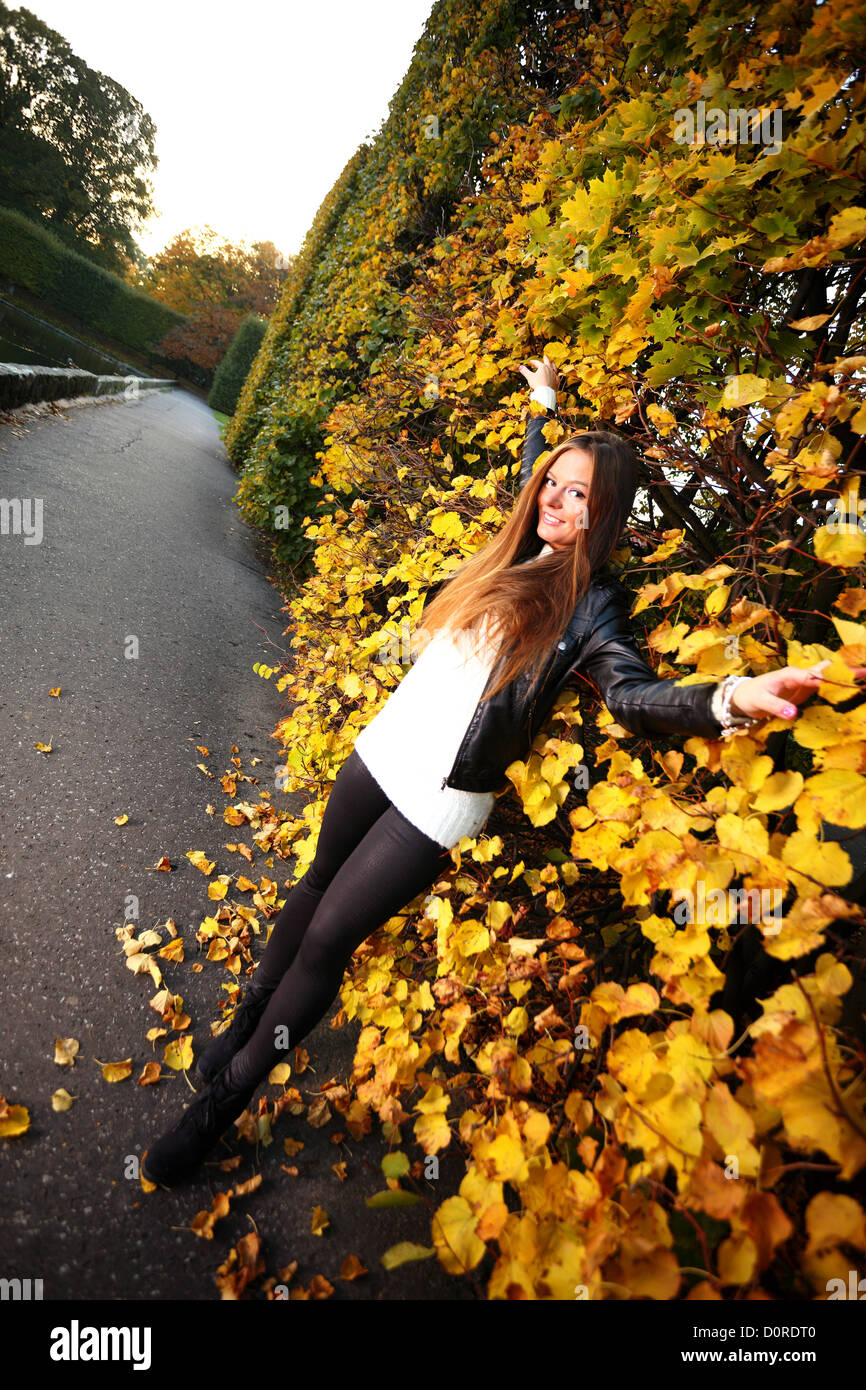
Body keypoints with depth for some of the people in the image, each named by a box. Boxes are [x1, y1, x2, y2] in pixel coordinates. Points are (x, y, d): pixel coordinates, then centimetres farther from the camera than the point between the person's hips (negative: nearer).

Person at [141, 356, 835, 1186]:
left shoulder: (592, 605, -11)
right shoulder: (517, 551, 6)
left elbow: (634, 695, -26)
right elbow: (525, 478, 27)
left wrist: (731, 698, -43)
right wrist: (544, 406, 37)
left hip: (441, 799, -6)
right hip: (384, 745, 7)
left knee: (329, 938, -2)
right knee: (318, 881, 19)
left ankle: (228, 1094, 20)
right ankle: (247, 1016, 43)